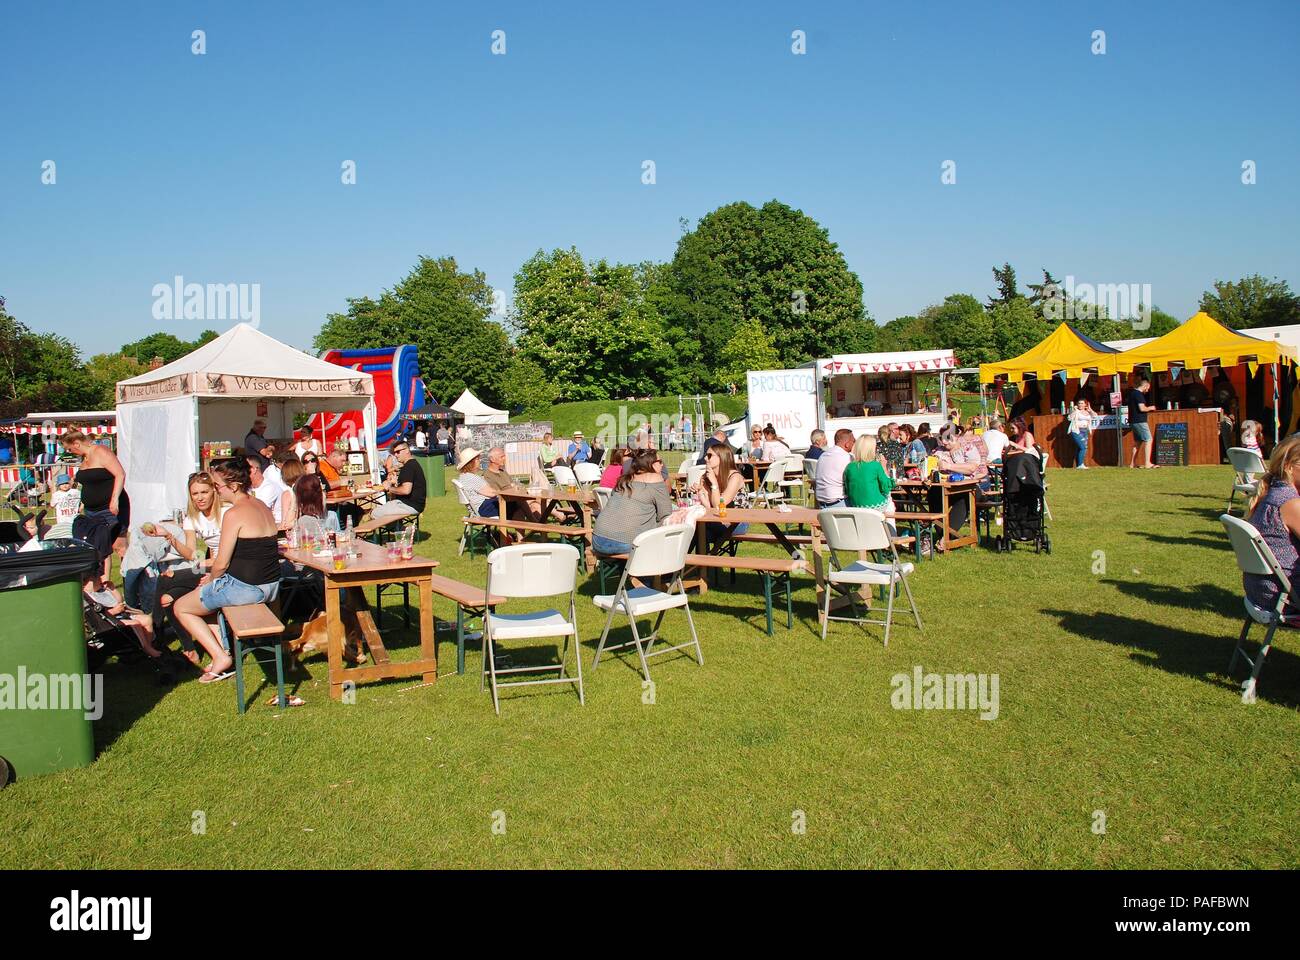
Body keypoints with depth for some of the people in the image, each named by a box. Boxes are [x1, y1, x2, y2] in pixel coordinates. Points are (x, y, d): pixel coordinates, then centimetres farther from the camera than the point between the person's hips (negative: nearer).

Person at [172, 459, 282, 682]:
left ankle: (221, 657, 7)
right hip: (270, 586, 9)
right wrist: (214, 577, 16)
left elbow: (221, 564, -13)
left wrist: (211, 579, 9)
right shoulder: (262, 506, 10)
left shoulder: (234, 514, -16)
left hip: (245, 588, -9)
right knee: (206, 595, 31)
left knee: (181, 608, 14)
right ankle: (222, 647, 22)